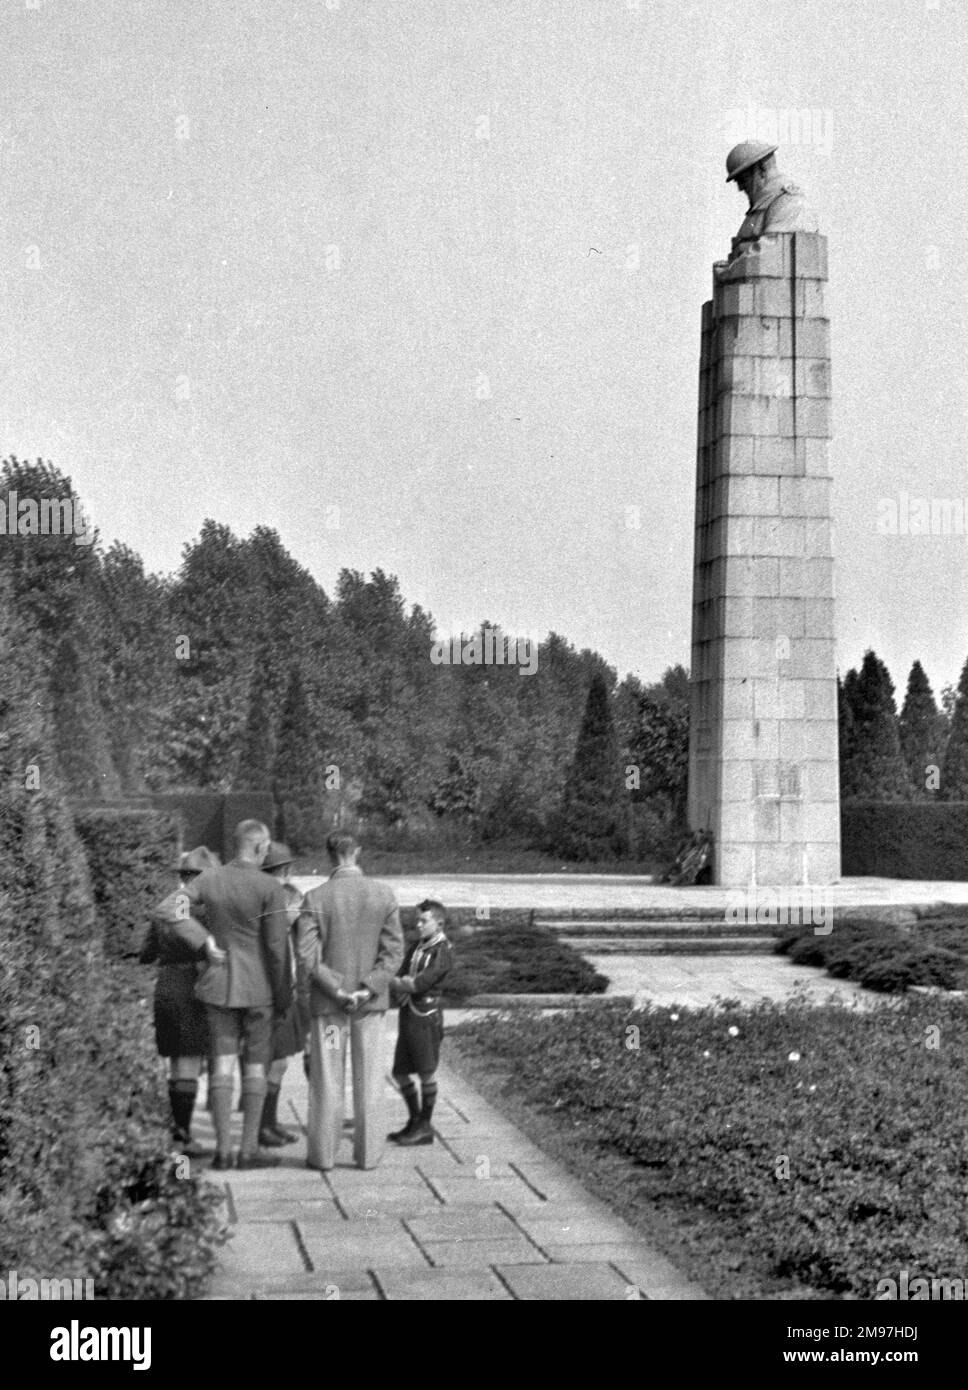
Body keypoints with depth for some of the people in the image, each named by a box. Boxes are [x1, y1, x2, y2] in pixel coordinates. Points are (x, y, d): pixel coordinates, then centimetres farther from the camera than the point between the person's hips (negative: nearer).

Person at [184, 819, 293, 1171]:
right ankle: (249, 1149, 8)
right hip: (258, 986, -3)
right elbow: (277, 947, -13)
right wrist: (284, 996, -4)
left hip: (218, 984, 3)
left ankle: (223, 1150, 4)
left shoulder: (208, 880, -1)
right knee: (256, 1067, 6)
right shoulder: (269, 888, -13)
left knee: (223, 1065, 5)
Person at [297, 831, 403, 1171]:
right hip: (372, 1002, 1)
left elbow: (308, 955, -14)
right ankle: (368, 1154, 12)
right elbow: (394, 951, -7)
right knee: (369, 1079, 8)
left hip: (328, 1002, -1)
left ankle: (323, 1154, 11)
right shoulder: (384, 894, -4)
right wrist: (367, 989, -9)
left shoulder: (316, 898, -9)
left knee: (327, 1080, 6)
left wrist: (338, 989, -11)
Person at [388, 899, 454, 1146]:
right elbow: (400, 977, 8)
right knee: (400, 1072, 12)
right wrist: (400, 989, -13)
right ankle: (415, 1121, 26)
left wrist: (397, 984, -14)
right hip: (408, 1014, 8)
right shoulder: (417, 946, 12)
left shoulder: (443, 952, -11)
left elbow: (420, 983, -20)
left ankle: (425, 1128, 13)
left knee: (426, 1073, 3)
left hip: (426, 1016, -8)